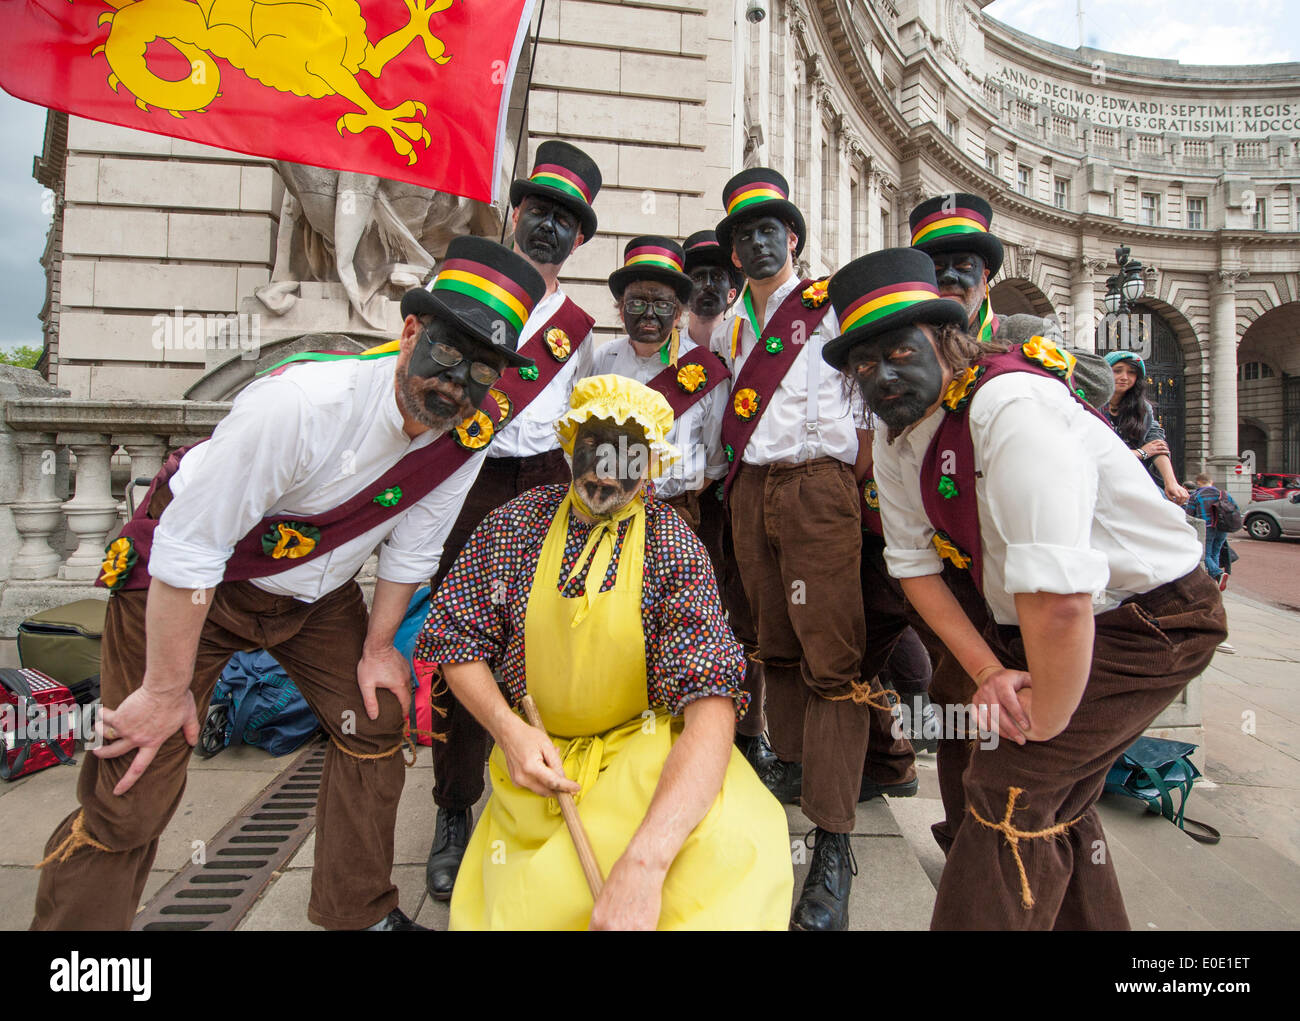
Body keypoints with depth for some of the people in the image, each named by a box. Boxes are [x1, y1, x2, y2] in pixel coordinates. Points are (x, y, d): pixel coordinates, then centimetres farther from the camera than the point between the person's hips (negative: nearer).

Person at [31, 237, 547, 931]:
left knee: (375, 725, 5)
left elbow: (412, 546, -1)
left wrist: (376, 647, 5)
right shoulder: (301, 400, -35)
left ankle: (359, 914, 26)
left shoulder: (469, 434, -16)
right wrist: (166, 689, -18)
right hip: (184, 585, -5)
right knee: (131, 796, -5)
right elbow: (189, 545, -27)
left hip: (314, 590, 6)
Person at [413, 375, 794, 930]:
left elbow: (710, 700, -25)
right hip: (536, 758, 3)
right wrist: (507, 728, -16)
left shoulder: (674, 546, -14)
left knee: (730, 840, -31)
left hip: (643, 744, -2)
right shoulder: (516, 522, -5)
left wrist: (643, 862, -38)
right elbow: (458, 640, 4)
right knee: (519, 907, -18)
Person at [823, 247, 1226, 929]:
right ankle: (1089, 920, 41)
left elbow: (1061, 599, -37)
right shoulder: (894, 438, -5)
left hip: (1151, 618, -7)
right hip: (1027, 624, 8)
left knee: (1013, 785, -13)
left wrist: (1044, 725, -23)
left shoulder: (1013, 406, -32)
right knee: (1052, 796, 17)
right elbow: (915, 565, 1)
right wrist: (988, 671, -8)